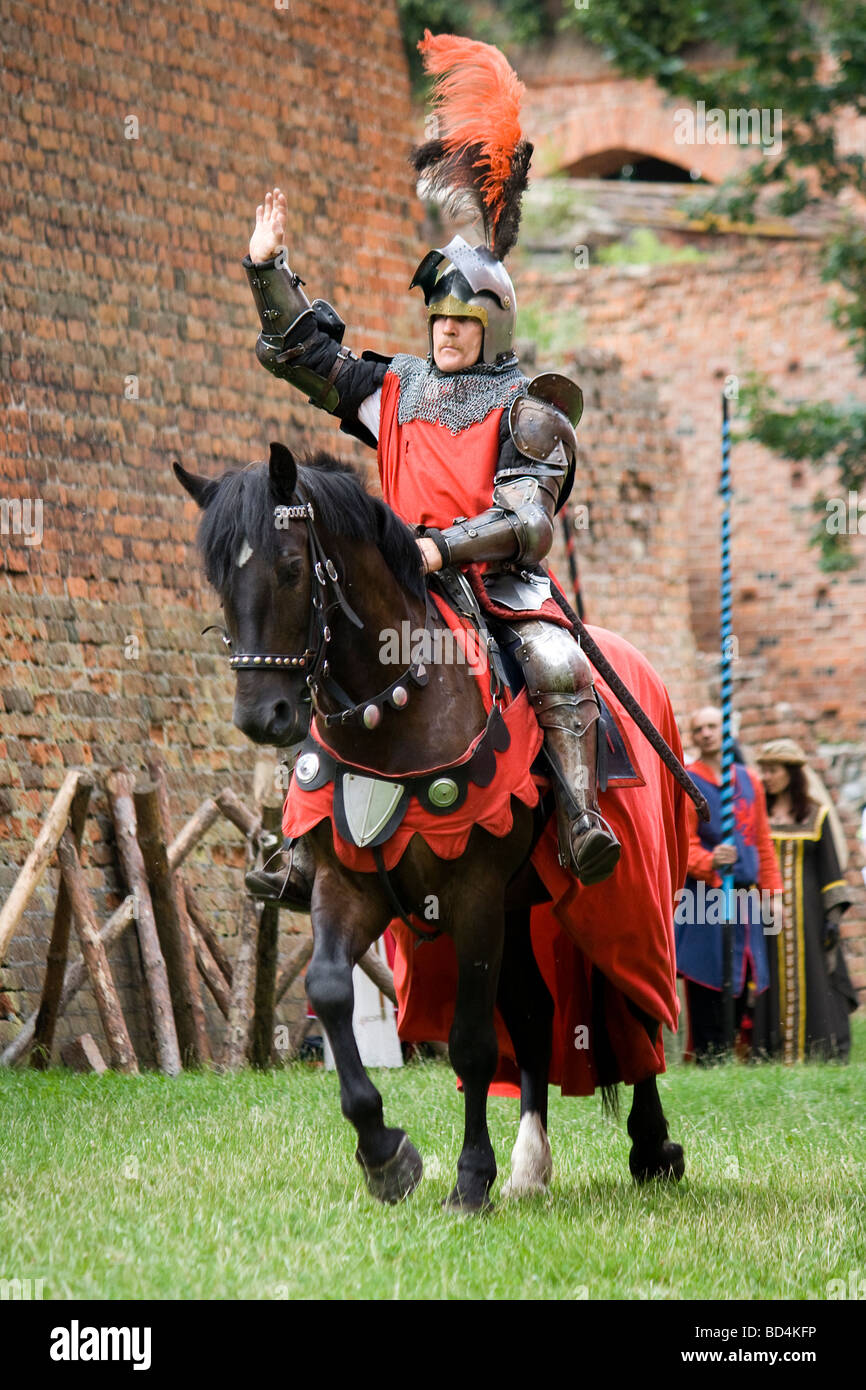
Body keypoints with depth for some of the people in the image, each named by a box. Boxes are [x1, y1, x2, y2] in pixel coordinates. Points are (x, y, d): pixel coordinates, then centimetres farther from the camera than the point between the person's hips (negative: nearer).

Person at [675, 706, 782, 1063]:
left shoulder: (748, 780, 16)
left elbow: (762, 842, 20)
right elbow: (684, 845, -8)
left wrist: (773, 892, 14)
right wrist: (709, 862, -29)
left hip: (746, 898, 5)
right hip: (704, 903, -5)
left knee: (747, 987, 4)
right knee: (707, 991, -9)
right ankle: (708, 1061, -7)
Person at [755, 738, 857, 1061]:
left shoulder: (816, 815, 6)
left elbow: (830, 866, 5)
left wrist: (833, 915, -3)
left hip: (807, 910, -1)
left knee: (811, 981, -4)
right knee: (773, 983, -5)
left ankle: (823, 1055, -2)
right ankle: (773, 1056, -5)